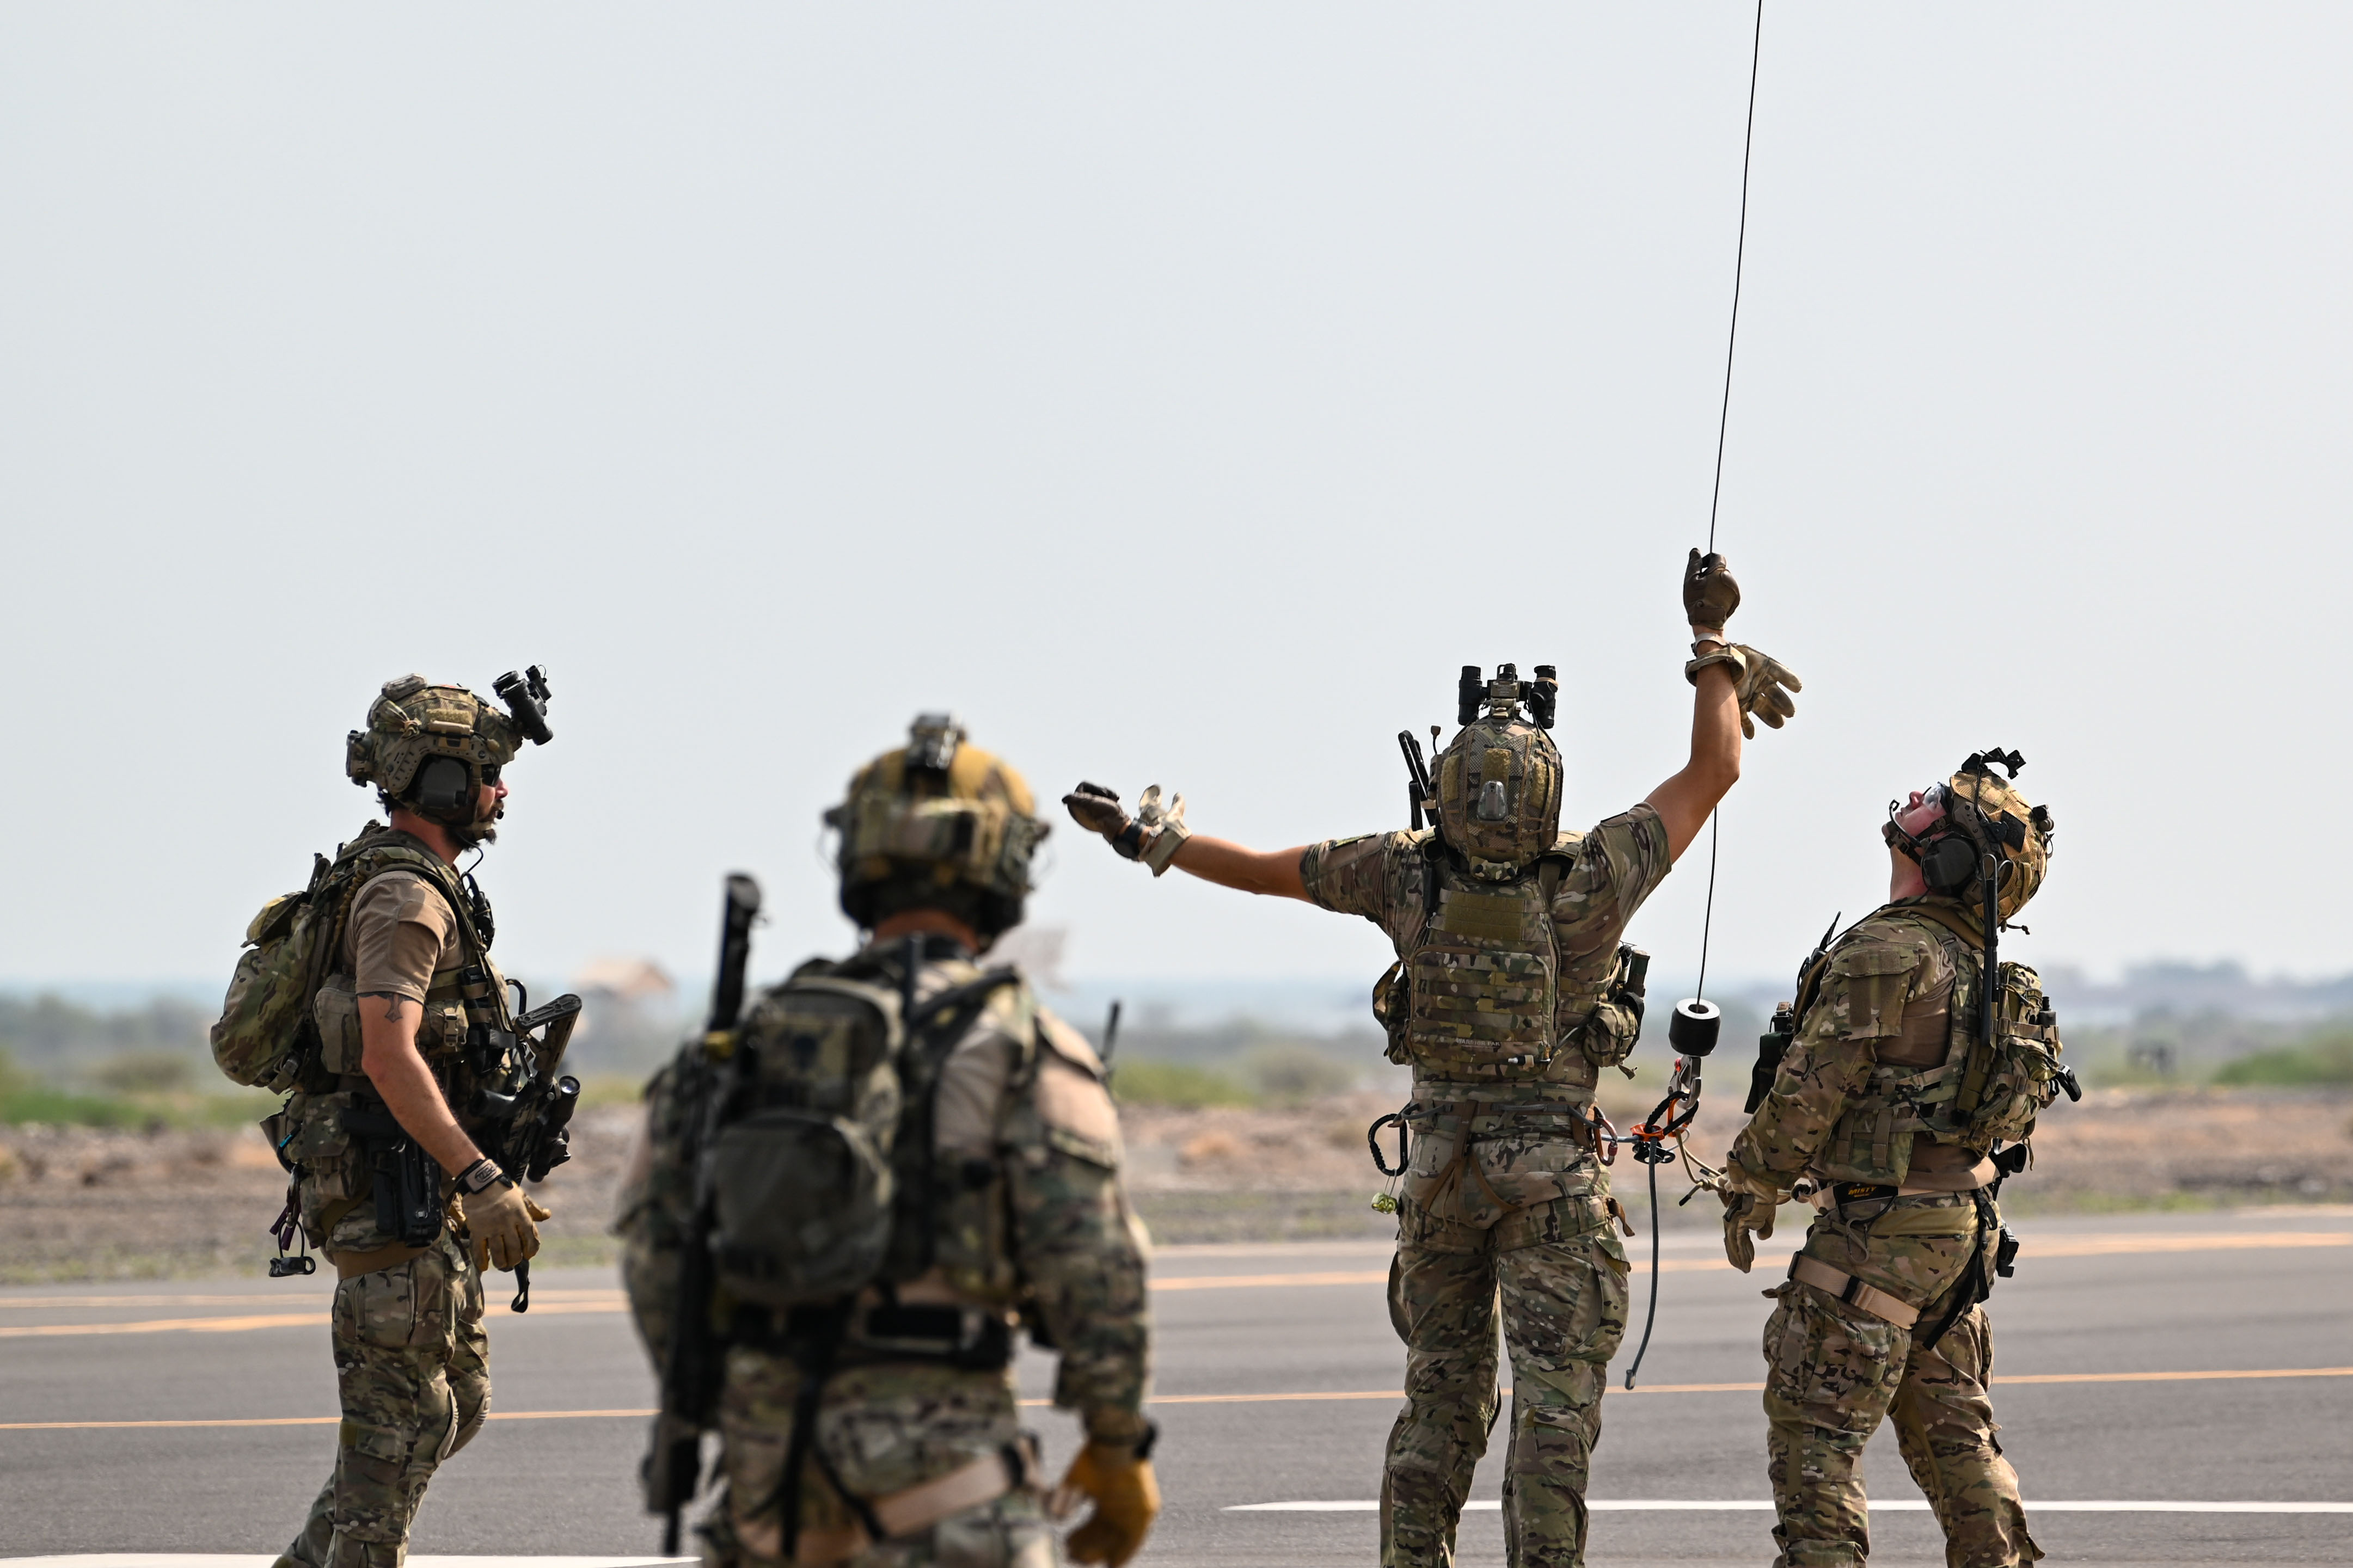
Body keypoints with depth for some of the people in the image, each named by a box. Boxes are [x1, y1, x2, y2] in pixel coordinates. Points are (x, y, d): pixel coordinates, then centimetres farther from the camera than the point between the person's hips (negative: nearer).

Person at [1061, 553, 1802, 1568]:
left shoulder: (1407, 876, -8)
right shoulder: (1589, 883, -15)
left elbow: (1265, 870, 4)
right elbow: (1711, 772, -7)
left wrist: (1152, 843, 20)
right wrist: (1714, 643, 4)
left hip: (1439, 1169, 4)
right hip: (1552, 1179, -3)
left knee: (1439, 1398, 14)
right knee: (1554, 1406, -4)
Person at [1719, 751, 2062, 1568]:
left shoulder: (1886, 952, -17)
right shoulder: (1982, 971, 12)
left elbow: (1811, 1087, -18)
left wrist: (1750, 1188, -5)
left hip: (1877, 1233, -9)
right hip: (1960, 1228, 9)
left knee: (1815, 1431, -6)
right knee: (1951, 1429, 15)